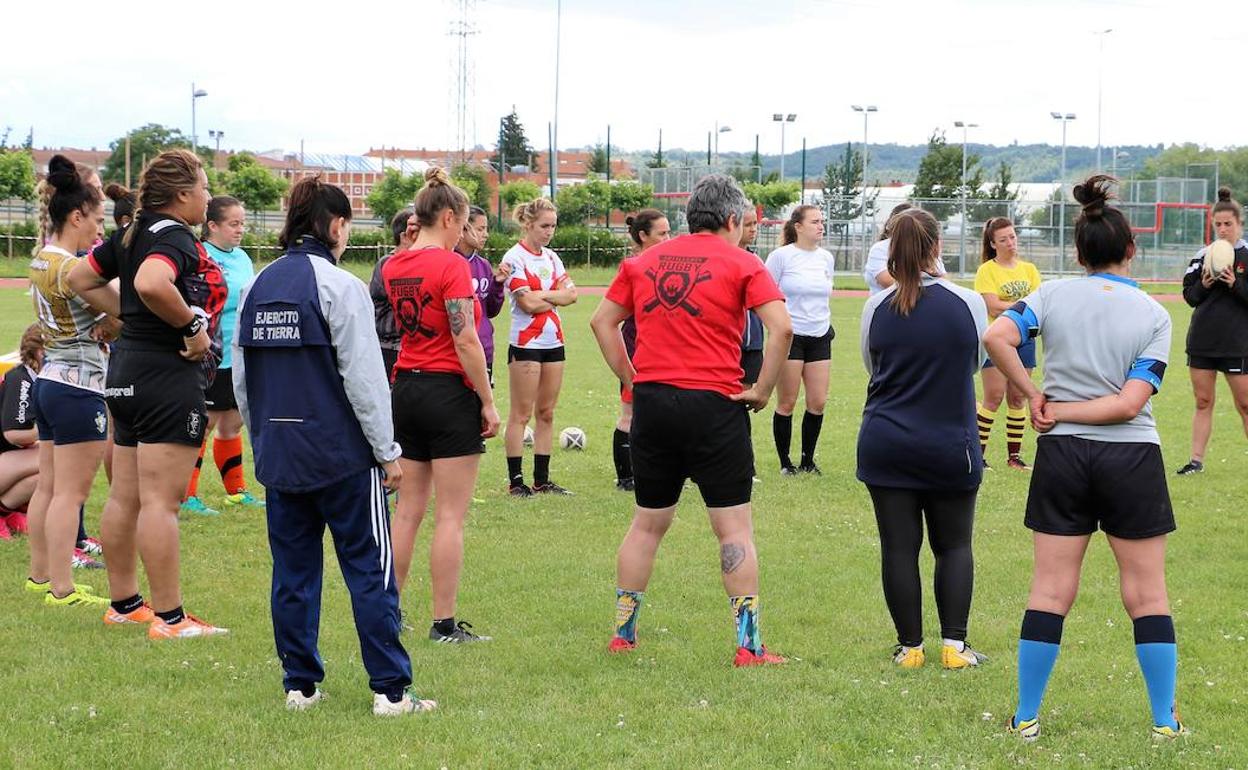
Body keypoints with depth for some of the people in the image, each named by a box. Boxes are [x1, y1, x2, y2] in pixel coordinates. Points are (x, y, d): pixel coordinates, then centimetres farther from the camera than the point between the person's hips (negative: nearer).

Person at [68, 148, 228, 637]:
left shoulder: (132, 234, 12)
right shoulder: (175, 237, -15)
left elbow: (80, 279, 21)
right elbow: (151, 284, -35)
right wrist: (192, 323, -23)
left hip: (127, 370, 10)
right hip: (168, 375, -10)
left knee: (125, 498, 14)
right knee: (160, 501, -8)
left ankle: (123, 603, 23)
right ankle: (169, 618, -5)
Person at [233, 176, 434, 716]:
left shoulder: (257, 287, 7)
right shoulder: (339, 285, -11)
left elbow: (241, 377, 13)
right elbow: (364, 376, -13)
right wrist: (388, 451, -6)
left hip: (278, 454, 6)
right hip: (341, 452, -6)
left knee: (293, 571, 12)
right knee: (370, 569, -1)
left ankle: (300, 684, 14)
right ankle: (390, 690, -2)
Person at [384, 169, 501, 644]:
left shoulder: (393, 266, 7)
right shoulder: (451, 265, -14)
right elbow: (466, 341, -17)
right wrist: (488, 402, -12)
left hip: (405, 388, 7)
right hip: (449, 391, -7)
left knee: (408, 509, 13)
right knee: (450, 515, -2)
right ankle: (444, 624, 0)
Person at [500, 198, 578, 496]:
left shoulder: (551, 257, 12)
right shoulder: (515, 257, -9)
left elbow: (571, 294, 0)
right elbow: (528, 303, -17)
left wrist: (541, 295, -14)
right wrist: (557, 297, -2)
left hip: (553, 342, 7)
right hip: (526, 343, -7)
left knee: (546, 413, 8)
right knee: (521, 414, -3)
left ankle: (542, 479, 13)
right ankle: (515, 480, 1)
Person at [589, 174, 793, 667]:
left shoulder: (644, 261, 12)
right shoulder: (740, 263, -2)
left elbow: (602, 320, 15)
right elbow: (781, 327, -14)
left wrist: (631, 378, 14)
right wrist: (762, 391, -6)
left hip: (652, 401, 4)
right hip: (715, 404, -4)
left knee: (647, 524, 16)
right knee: (734, 528, 1)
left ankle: (623, 632, 22)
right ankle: (749, 645, 0)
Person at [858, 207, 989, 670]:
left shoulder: (876, 308, -5)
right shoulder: (967, 303, -8)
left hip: (885, 445, 1)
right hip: (951, 446, 0)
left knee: (899, 548, 5)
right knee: (954, 546, 12)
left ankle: (910, 646, 7)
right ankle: (953, 644, 5)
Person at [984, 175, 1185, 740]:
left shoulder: (1053, 295, -2)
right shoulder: (1154, 316, -3)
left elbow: (996, 338, -17)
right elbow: (1131, 402, -13)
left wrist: (1034, 397, -6)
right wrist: (1062, 411, -6)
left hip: (1063, 456, 1)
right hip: (1132, 459, -1)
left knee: (1050, 589, 8)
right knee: (1147, 593, 8)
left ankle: (1026, 717, 10)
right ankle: (1165, 720, 12)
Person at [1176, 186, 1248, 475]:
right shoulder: (1203, 255, 6)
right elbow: (1189, 296, 9)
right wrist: (1203, 285, -10)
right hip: (1202, 340, 3)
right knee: (1203, 402, 8)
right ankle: (1196, 460, 13)